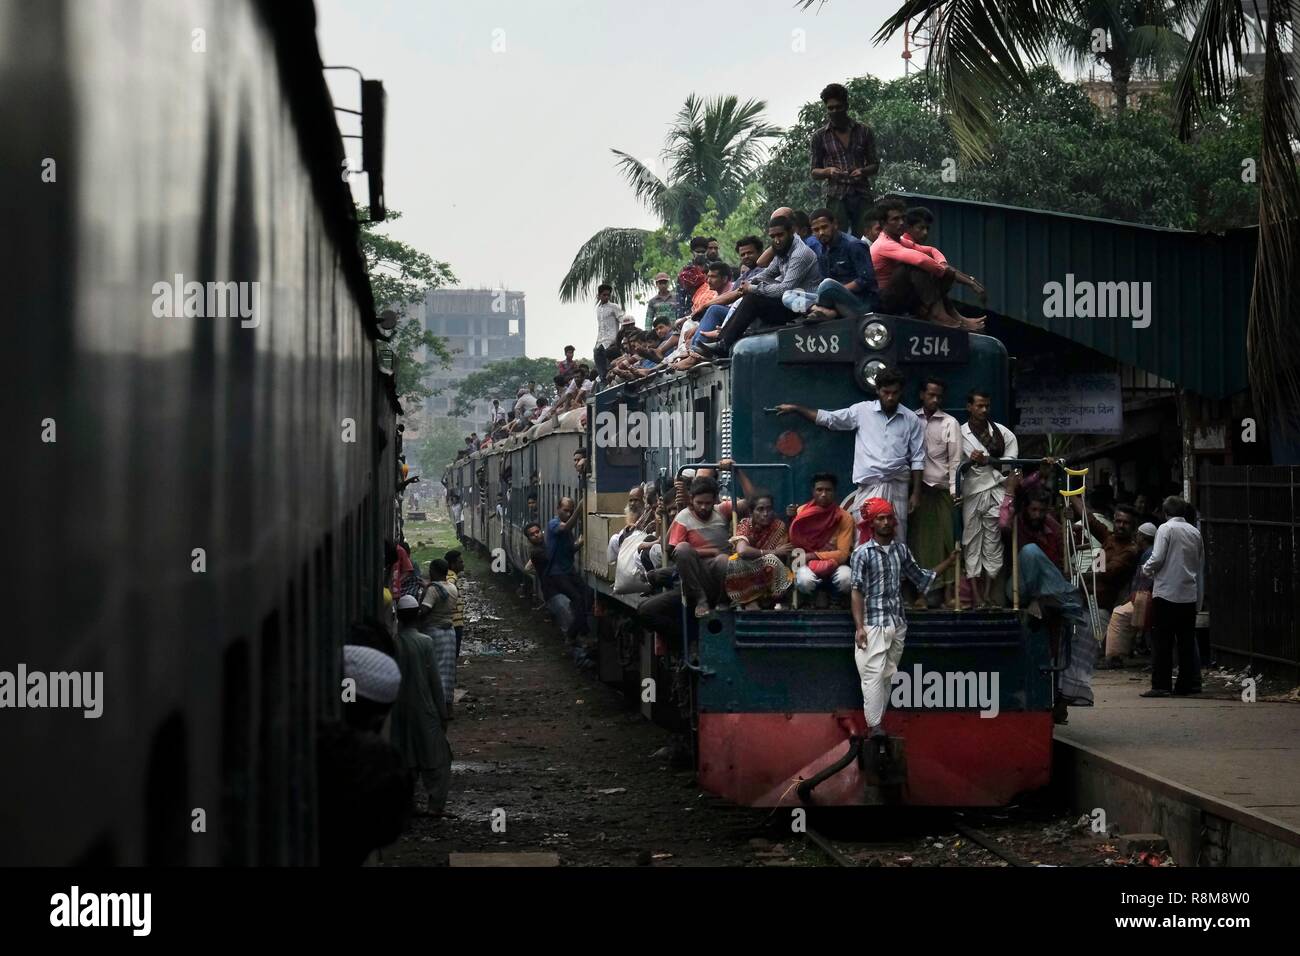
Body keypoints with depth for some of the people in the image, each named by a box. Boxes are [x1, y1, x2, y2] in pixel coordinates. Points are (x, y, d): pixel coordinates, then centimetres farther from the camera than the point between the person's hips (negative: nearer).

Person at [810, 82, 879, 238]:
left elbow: (875, 166, 14)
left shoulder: (864, 131, 10)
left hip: (862, 196, 1)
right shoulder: (820, 136, 8)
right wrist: (828, 171, -10)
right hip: (836, 197, -1)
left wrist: (863, 171, -8)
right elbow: (814, 172, 12)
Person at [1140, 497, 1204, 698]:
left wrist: (1146, 568, 6)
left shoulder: (1166, 529, -8)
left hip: (1166, 592, -5)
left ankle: (1161, 685, -4)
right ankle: (1190, 683, 11)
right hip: (1189, 594, 5)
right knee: (1187, 640, 10)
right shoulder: (1195, 532, 9)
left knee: (1162, 641, -1)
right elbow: (1201, 563, 15)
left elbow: (1157, 558, -14)